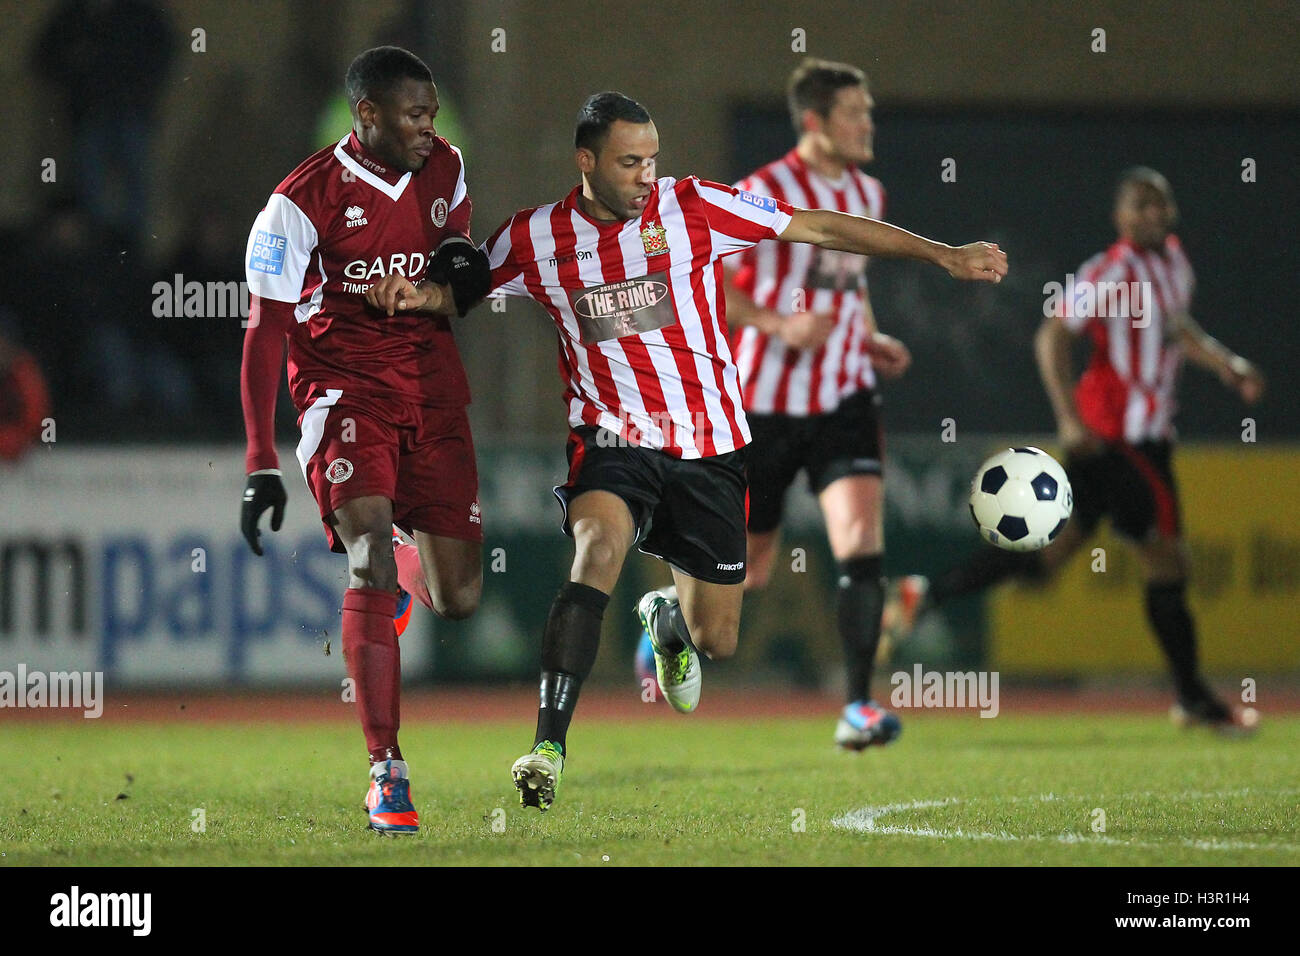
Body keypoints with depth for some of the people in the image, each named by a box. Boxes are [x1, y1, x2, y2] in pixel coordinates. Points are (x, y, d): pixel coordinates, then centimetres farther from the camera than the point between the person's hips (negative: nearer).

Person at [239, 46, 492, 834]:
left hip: (432, 383, 5)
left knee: (459, 599, 1)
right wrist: (260, 465, -14)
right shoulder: (304, 201, -11)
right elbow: (264, 332, -9)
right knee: (370, 555, -24)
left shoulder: (446, 169, 6)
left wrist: (451, 286, -5)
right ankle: (387, 771, -20)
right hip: (342, 384, -5)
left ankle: (408, 565, 41)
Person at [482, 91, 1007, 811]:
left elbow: (820, 229, -5)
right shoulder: (535, 238, -4)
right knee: (597, 549, -33)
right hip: (612, 440, -1)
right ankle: (548, 745, -35)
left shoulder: (691, 207, -7)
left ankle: (668, 619, 48)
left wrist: (942, 255, -6)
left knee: (717, 641, 7)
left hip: (708, 446, 1)